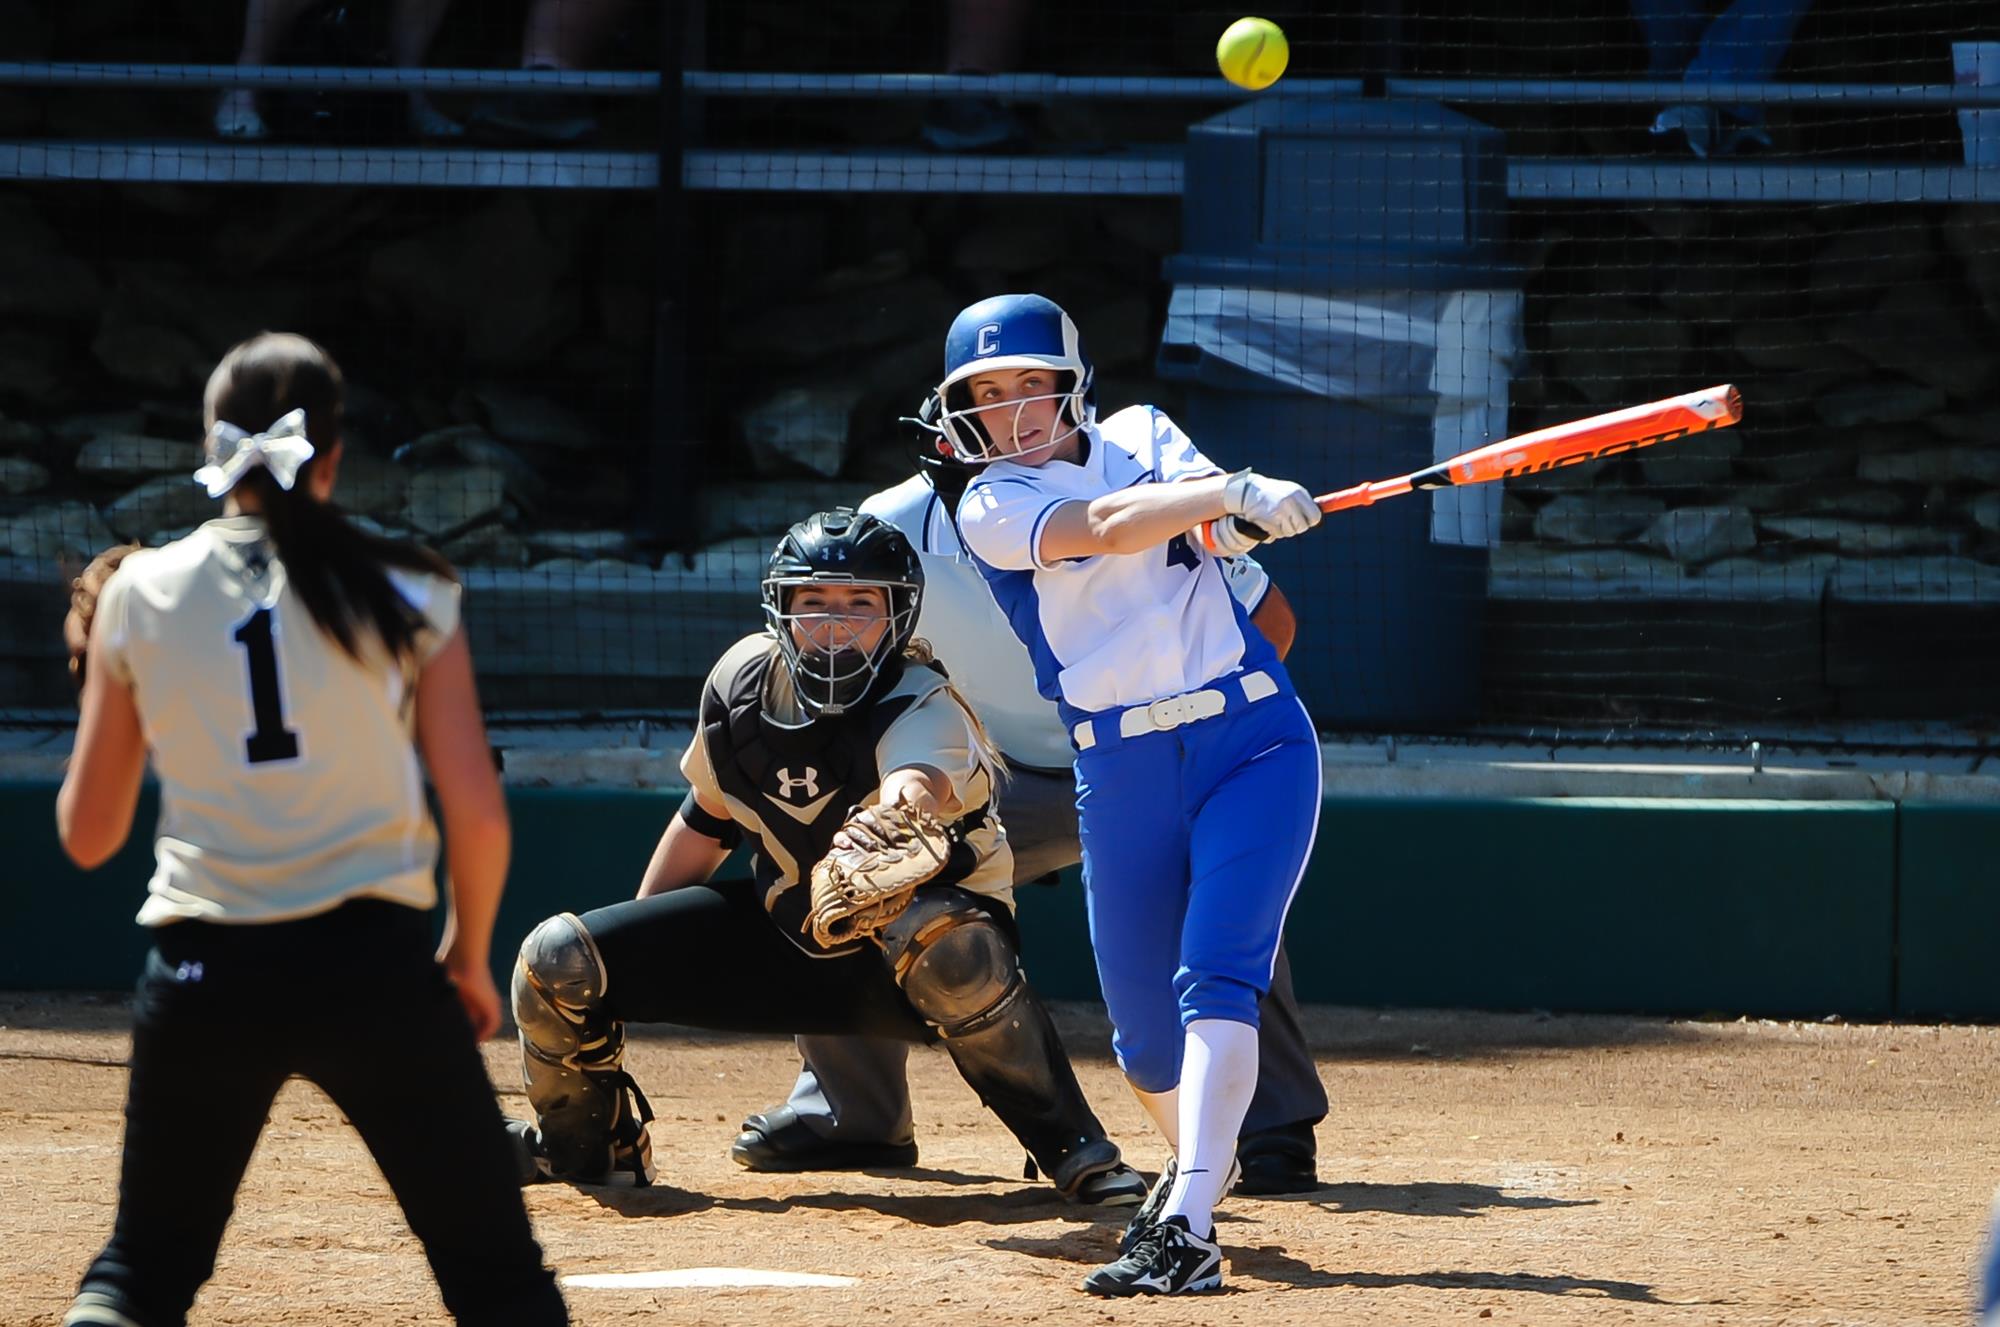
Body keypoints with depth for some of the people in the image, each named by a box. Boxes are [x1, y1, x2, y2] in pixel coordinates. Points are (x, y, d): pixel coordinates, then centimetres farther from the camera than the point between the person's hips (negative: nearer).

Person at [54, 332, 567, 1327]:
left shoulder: (138, 594, 4)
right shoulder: (405, 592, 0)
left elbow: (87, 833, 10)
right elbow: (477, 812, -2)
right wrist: (468, 957, 14)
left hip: (203, 973, 2)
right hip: (373, 964, -2)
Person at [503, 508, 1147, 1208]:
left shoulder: (925, 707, -26)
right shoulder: (744, 677, -9)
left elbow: (919, 782, -51)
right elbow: (707, 818, 8)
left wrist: (897, 812, -76)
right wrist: (631, 956, 14)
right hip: (788, 934, 5)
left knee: (947, 945, -43)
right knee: (561, 958, -7)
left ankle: (1074, 1149, -26)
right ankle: (582, 1143, 23)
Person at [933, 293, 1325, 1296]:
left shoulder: (1141, 437, 9)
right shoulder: (990, 508, 0)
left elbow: (1194, 496, -12)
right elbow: (1106, 528, -19)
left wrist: (1229, 509, -36)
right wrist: (1230, 495, -34)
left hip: (1253, 742, -1)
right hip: (1122, 777, 1)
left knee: (1213, 979, -18)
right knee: (1145, 1035, 7)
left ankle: (1188, 1227, -28)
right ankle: (1199, 1161, 39)